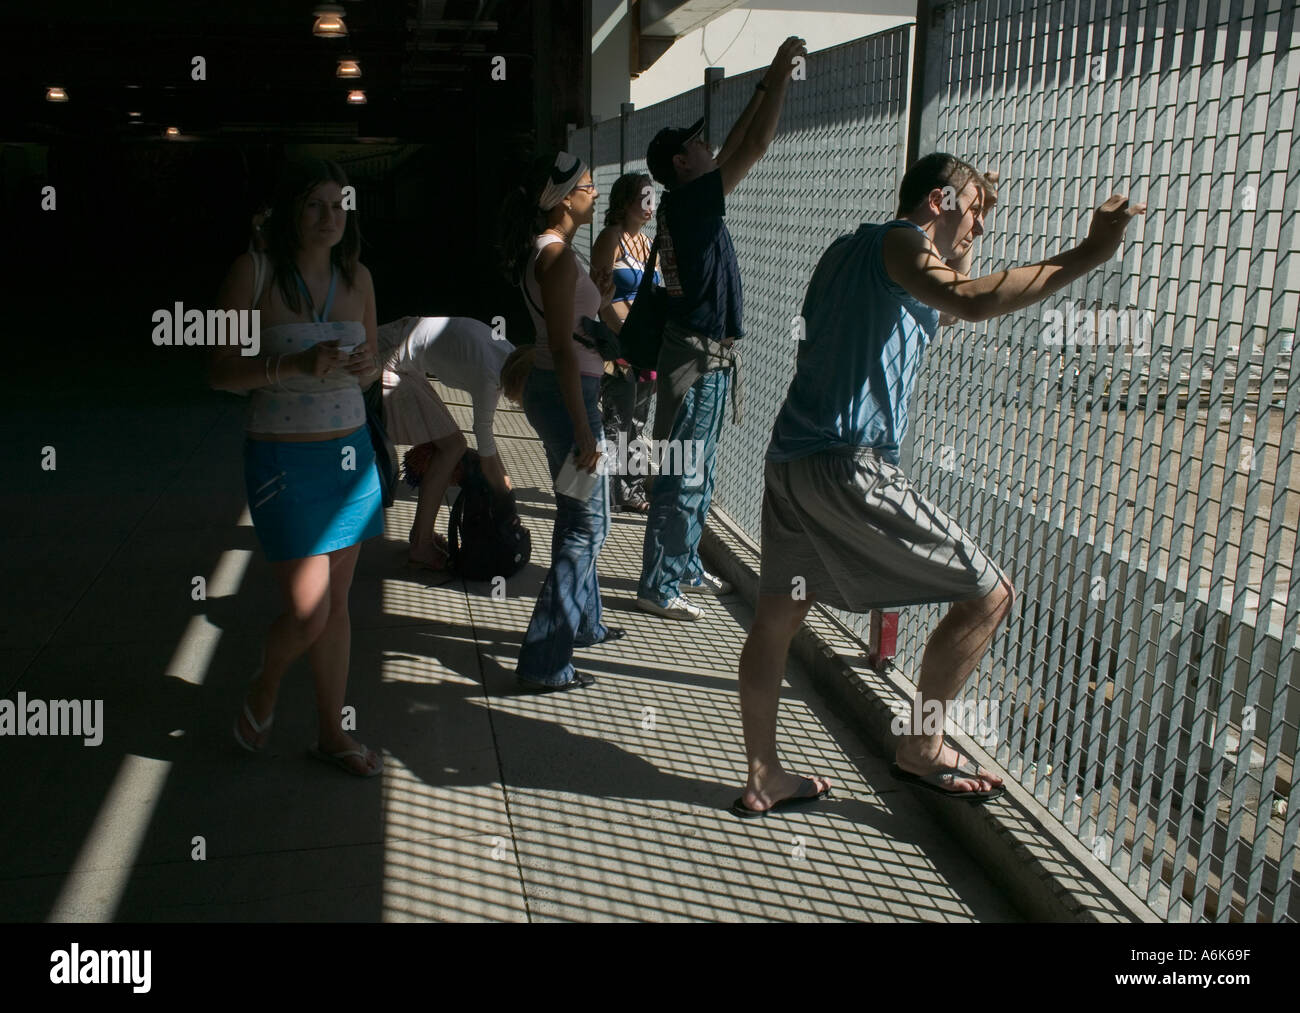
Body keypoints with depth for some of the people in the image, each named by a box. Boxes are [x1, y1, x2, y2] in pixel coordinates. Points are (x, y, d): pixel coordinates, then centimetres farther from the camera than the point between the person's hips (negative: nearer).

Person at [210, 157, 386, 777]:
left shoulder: (356, 277, 6)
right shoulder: (254, 273, -8)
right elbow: (220, 371, -9)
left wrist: (367, 367, -8)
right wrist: (296, 364, -23)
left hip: (350, 451, 5)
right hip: (283, 458, -5)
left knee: (337, 603, 11)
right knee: (308, 611, -7)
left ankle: (332, 732, 25)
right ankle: (263, 692, 26)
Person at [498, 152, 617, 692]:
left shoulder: (546, 251, 13)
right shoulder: (557, 257, -19)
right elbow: (562, 349, -23)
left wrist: (596, 299, 10)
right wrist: (583, 430, -23)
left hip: (562, 388, 11)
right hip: (566, 392, -11)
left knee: (579, 515, 22)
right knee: (585, 525, -5)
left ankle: (581, 621, 39)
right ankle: (544, 662, -1)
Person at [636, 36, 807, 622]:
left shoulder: (693, 204, 12)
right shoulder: (687, 200, -14)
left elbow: (737, 147, 23)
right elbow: (757, 145, -18)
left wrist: (767, 84, 22)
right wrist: (782, 71, -8)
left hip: (706, 357, 10)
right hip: (696, 358, -10)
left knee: (698, 475, 17)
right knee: (681, 479, -5)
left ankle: (685, 567, 29)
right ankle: (657, 586, 3)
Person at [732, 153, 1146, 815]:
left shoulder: (848, 249, 25)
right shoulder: (901, 241, -3)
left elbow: (943, 312, 40)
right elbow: (970, 301, -25)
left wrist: (962, 242, 36)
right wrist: (1089, 253, -24)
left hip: (790, 462, 10)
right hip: (848, 464, -10)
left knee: (776, 620, 14)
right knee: (987, 593, 1)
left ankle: (763, 780, 24)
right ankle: (921, 749, 13)